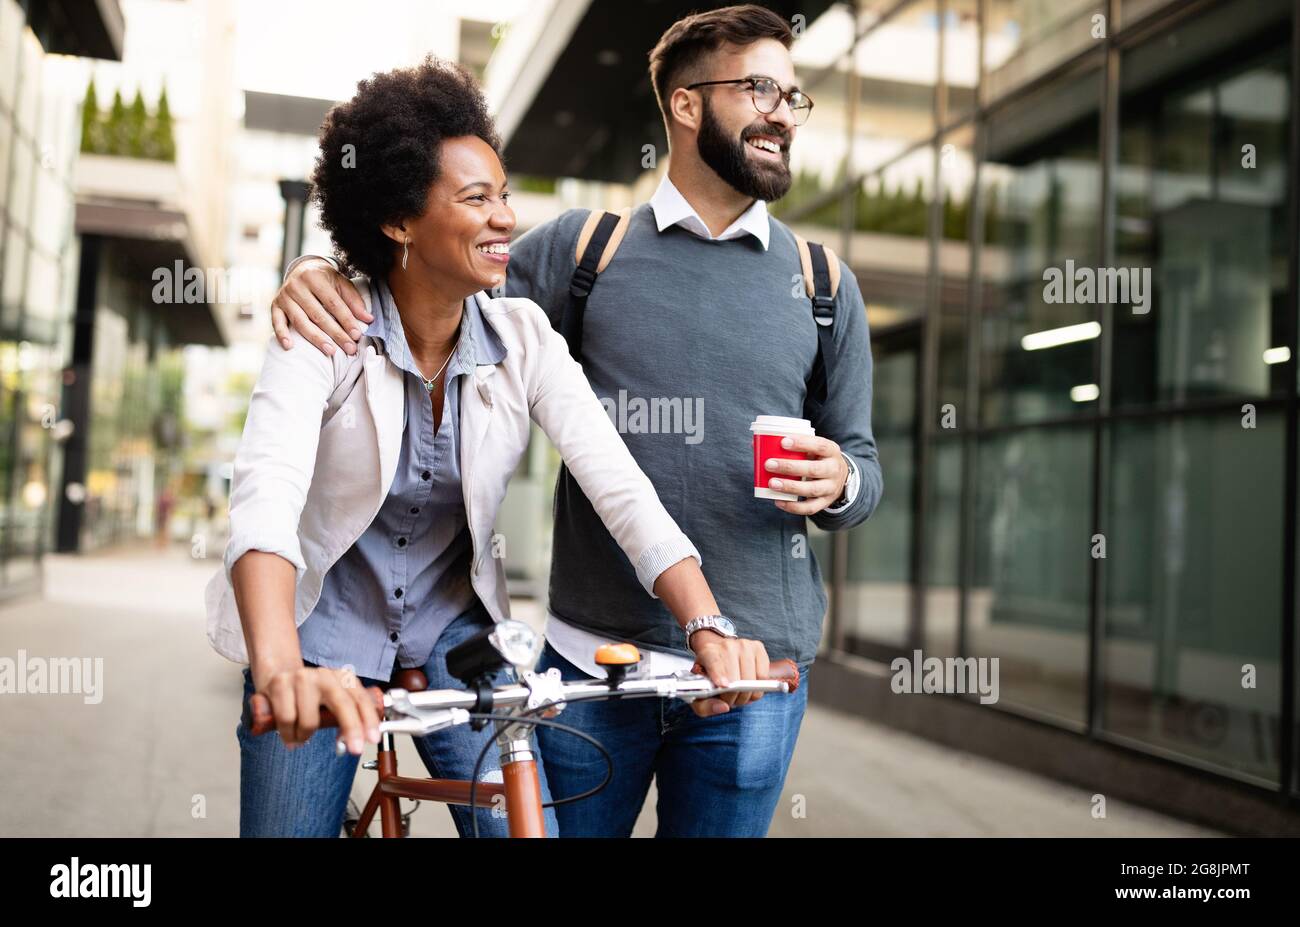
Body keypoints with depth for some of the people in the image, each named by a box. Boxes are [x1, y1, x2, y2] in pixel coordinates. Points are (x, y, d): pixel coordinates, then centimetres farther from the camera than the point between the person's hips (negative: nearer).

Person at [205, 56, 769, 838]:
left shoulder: (523, 339, -11)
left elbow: (619, 482, -20)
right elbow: (266, 494, -34)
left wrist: (711, 626, -35)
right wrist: (281, 669, -52)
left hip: (454, 625, 2)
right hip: (326, 623, -2)